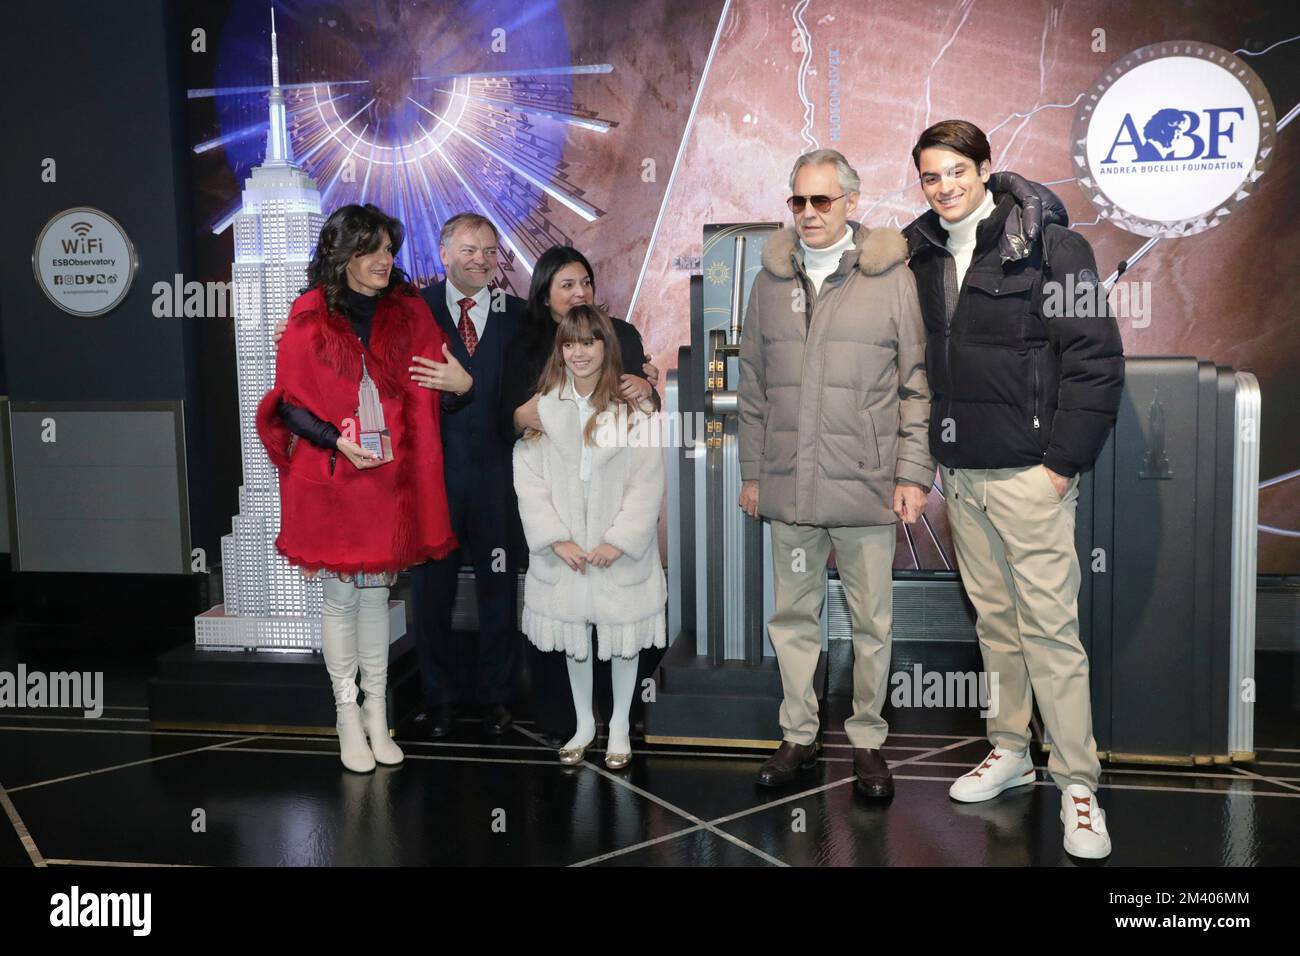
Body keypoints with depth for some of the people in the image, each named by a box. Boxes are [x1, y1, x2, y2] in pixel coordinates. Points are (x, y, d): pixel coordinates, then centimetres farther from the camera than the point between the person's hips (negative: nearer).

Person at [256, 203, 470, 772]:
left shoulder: (407, 312, 6)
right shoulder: (310, 316, -3)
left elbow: (426, 394, 7)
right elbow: (289, 403, -4)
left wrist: (461, 384, -15)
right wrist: (337, 441, -18)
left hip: (388, 478, 3)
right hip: (329, 480, -3)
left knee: (376, 595, 11)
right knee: (340, 597, 6)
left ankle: (377, 715, 21)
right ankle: (348, 719, 18)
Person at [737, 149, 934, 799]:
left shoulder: (891, 276, 0)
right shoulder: (771, 279, 10)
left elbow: (917, 384, 0)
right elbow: (752, 386, 13)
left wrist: (913, 473, -6)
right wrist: (750, 472, 12)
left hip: (866, 485, -3)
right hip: (788, 486, 3)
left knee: (872, 621, 7)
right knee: (794, 616, 12)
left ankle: (868, 739, 23)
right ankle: (798, 735, 26)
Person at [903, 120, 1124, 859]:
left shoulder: (1050, 245, -8)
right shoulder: (922, 255, 9)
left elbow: (1096, 359, -11)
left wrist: (1065, 460, -14)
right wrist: (929, 453, 8)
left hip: (1030, 470, -6)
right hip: (961, 471, 6)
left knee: (1050, 625, -3)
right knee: (993, 618, 15)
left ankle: (1078, 783, 8)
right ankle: (1010, 751, 29)